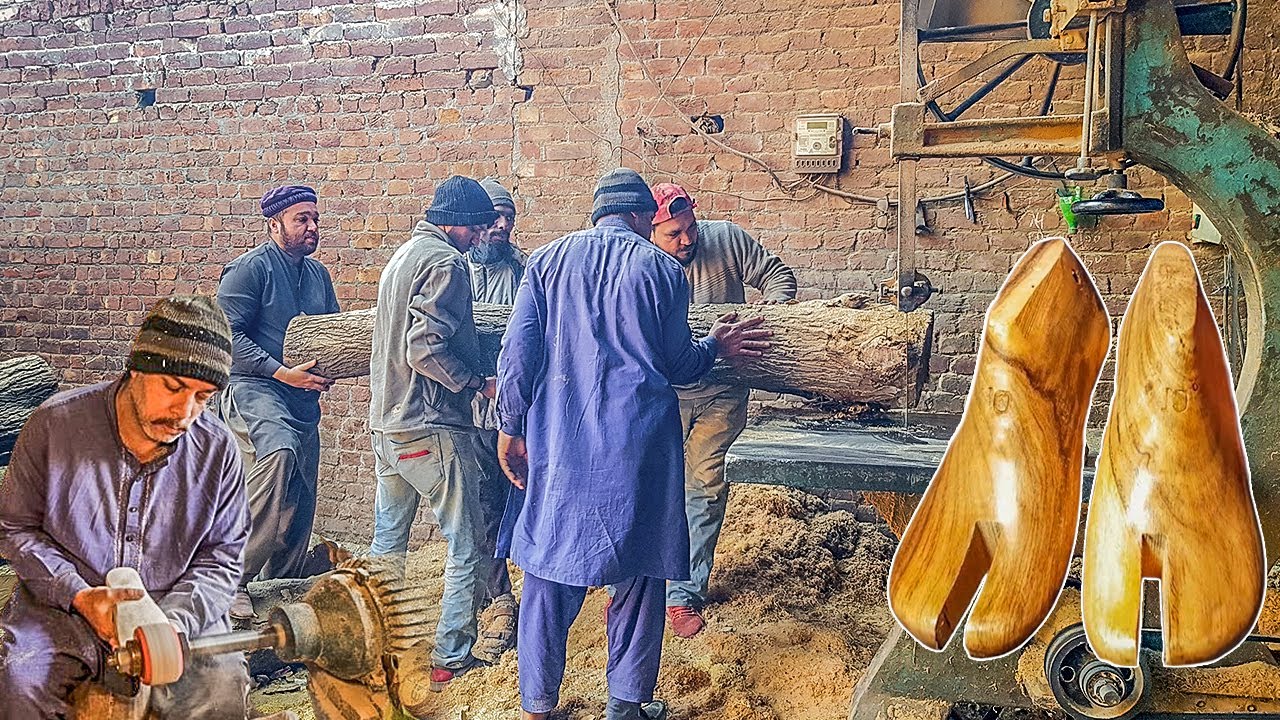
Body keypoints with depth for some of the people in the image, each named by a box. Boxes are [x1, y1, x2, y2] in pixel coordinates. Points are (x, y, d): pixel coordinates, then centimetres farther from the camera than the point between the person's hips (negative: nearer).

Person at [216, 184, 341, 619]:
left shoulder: (318, 274, 17)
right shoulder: (251, 268, -5)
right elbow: (228, 335, -12)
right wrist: (281, 371, -19)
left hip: (303, 397, 8)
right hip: (253, 388, -8)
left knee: (299, 507, 9)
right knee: (280, 449, -37)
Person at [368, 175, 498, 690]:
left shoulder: (402, 256, 18)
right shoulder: (445, 262, -13)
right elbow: (426, 349, -22)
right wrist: (478, 383, -12)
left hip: (387, 424, 10)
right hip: (432, 427, -9)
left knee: (386, 545, 16)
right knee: (466, 547, 0)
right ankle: (450, 660, 4)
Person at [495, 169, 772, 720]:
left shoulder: (548, 260, 6)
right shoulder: (661, 268, 1)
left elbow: (518, 350, -1)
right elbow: (676, 364, 4)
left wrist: (511, 427, 7)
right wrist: (715, 347, 24)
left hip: (557, 440, 2)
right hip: (637, 442, -2)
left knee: (549, 568, 10)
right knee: (638, 571, 11)